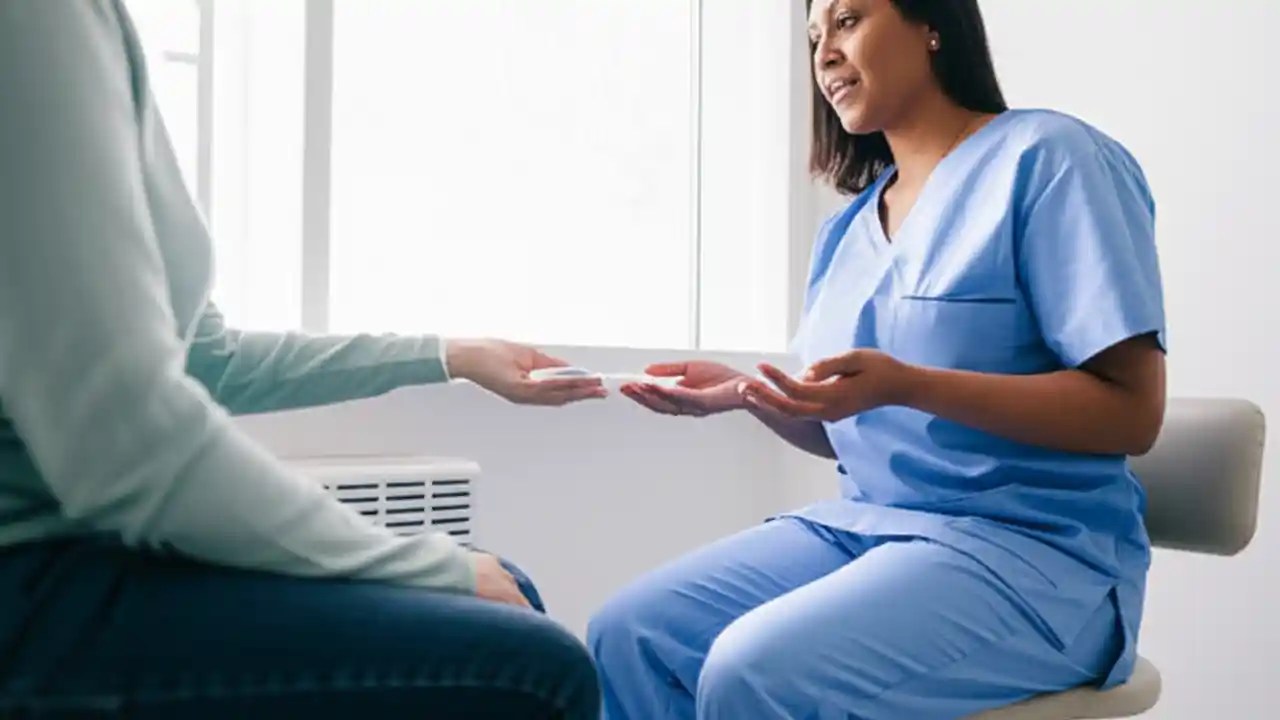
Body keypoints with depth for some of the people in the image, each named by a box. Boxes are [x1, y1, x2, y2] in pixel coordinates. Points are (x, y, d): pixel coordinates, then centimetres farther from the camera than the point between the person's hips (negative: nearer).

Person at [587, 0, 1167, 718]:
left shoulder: (1048, 157, -8)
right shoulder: (847, 227, 14)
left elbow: (1132, 411, -15)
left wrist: (903, 385, -26)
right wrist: (744, 393, -1)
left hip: (1029, 548, -7)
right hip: (861, 525, 7)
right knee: (628, 635, -10)